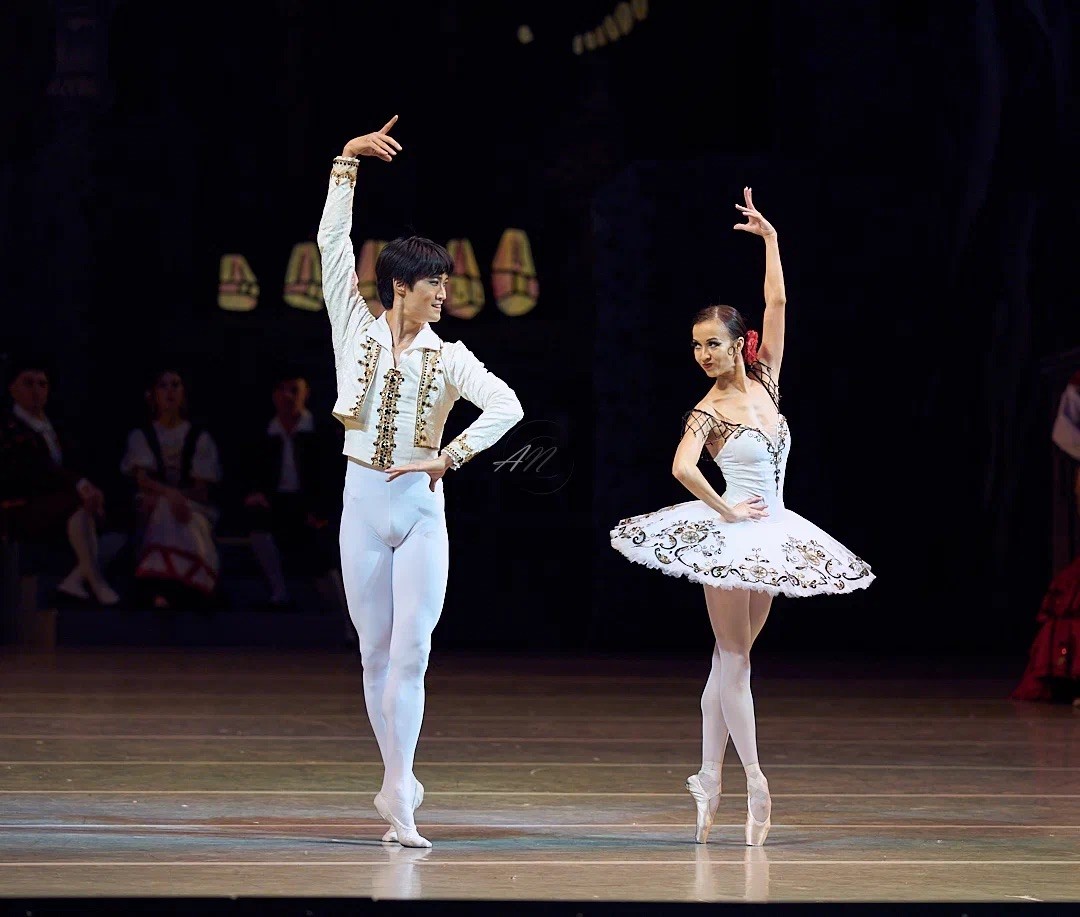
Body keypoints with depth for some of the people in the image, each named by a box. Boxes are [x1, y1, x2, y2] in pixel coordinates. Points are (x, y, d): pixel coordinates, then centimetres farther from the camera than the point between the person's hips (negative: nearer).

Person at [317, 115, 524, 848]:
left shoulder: (448, 356, 3)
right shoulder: (356, 328, 3)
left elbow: (507, 406, -8)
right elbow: (333, 243, -2)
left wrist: (451, 457, -14)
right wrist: (347, 162, -5)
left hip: (422, 509, -1)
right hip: (364, 504, 1)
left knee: (411, 653, -9)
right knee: (377, 654, 5)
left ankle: (397, 792, -11)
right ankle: (401, 782, 17)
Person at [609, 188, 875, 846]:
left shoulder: (765, 382, 5)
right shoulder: (709, 411, -10)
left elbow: (778, 303, 2)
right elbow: (683, 468, -26)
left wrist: (770, 239, -1)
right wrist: (726, 511, -18)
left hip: (771, 537, 6)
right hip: (730, 538, -6)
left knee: (732, 659, 9)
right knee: (733, 659, -1)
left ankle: (710, 779, 12)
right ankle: (754, 780, 1)